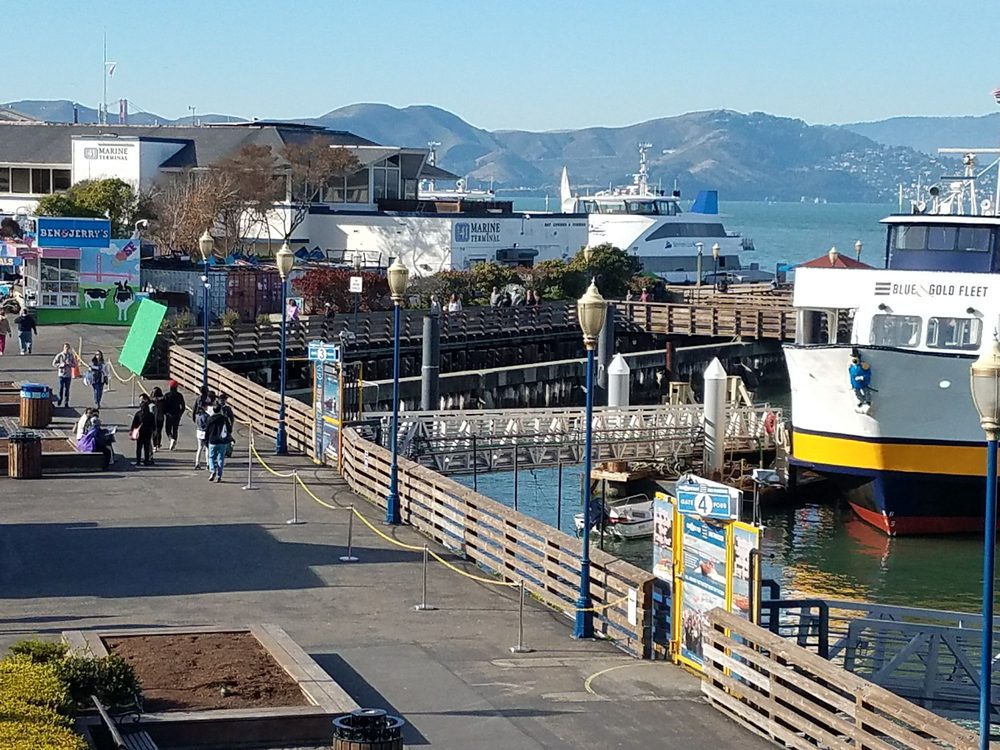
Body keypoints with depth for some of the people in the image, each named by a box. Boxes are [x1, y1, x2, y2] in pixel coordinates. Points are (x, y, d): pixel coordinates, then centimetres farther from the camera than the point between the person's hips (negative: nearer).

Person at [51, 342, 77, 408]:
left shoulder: (71, 356, 5)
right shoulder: (59, 355, -1)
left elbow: (75, 365, 8)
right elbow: (54, 363, 1)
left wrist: (70, 364, -12)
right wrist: (60, 365, -15)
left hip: (68, 375, 2)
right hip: (61, 374, -2)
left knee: (67, 389, 3)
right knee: (61, 388, -3)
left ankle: (66, 402, 8)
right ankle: (59, 400, 18)